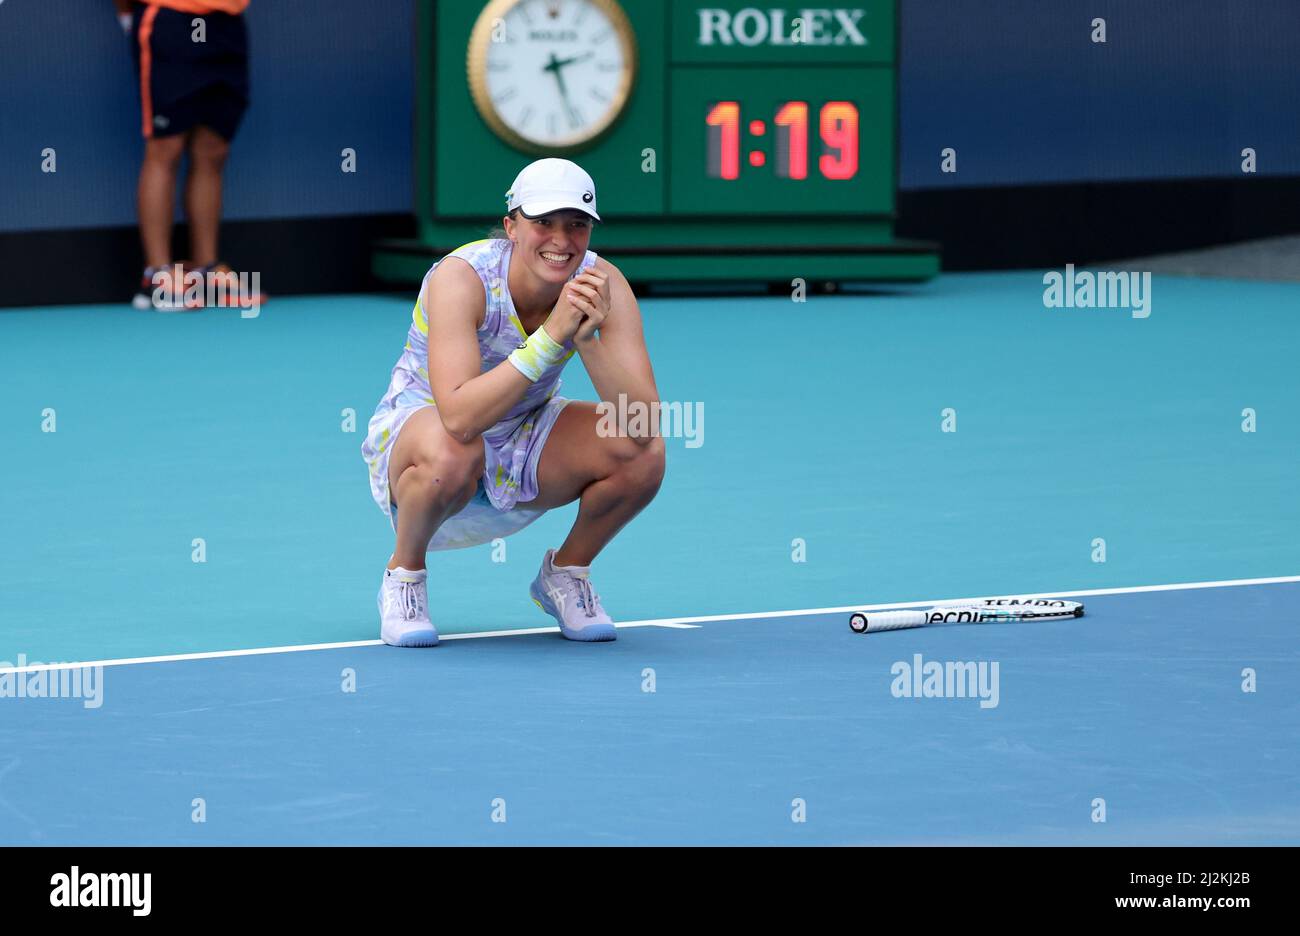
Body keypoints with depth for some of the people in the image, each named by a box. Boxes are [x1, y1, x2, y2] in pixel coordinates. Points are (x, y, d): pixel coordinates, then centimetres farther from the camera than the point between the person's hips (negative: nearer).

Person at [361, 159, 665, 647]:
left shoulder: (602, 285, -17)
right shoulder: (461, 277, -29)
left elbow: (643, 424, -26)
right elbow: (459, 417, -42)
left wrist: (587, 340, -39)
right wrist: (552, 336, -44)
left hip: (524, 451, 4)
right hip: (418, 428, -4)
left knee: (644, 453, -21)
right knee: (451, 454, -40)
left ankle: (565, 572, 7)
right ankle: (404, 573, -7)